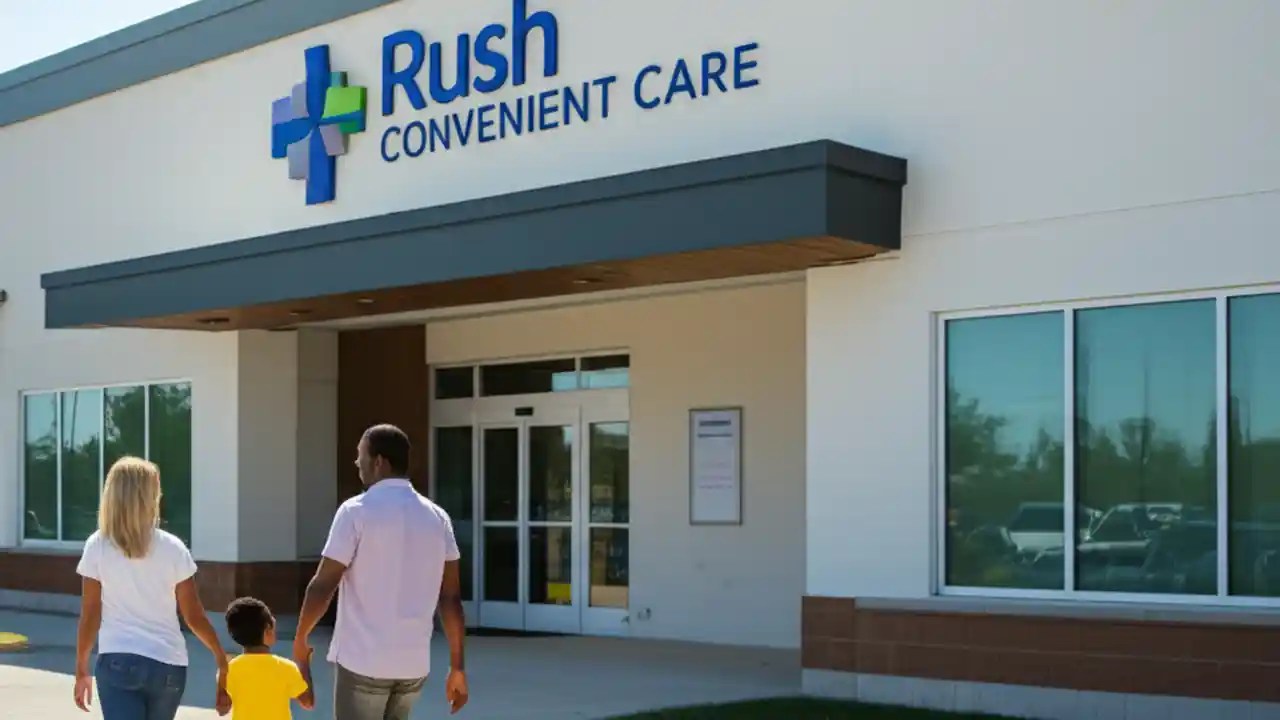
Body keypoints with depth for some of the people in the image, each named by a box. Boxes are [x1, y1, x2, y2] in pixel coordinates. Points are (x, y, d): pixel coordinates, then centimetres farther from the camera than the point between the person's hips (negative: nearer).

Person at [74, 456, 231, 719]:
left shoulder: (98, 547, -3)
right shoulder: (172, 548, -1)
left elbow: (90, 616, -1)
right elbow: (194, 616, 2)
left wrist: (81, 669, 11)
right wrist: (221, 658, 15)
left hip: (118, 662, -2)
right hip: (168, 664, 2)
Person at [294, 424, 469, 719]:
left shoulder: (356, 511, -8)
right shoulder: (437, 517, 6)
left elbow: (323, 585, -8)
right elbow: (451, 598, 5)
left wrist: (301, 638, 7)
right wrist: (457, 667, 10)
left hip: (362, 661, -5)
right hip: (414, 664, 5)